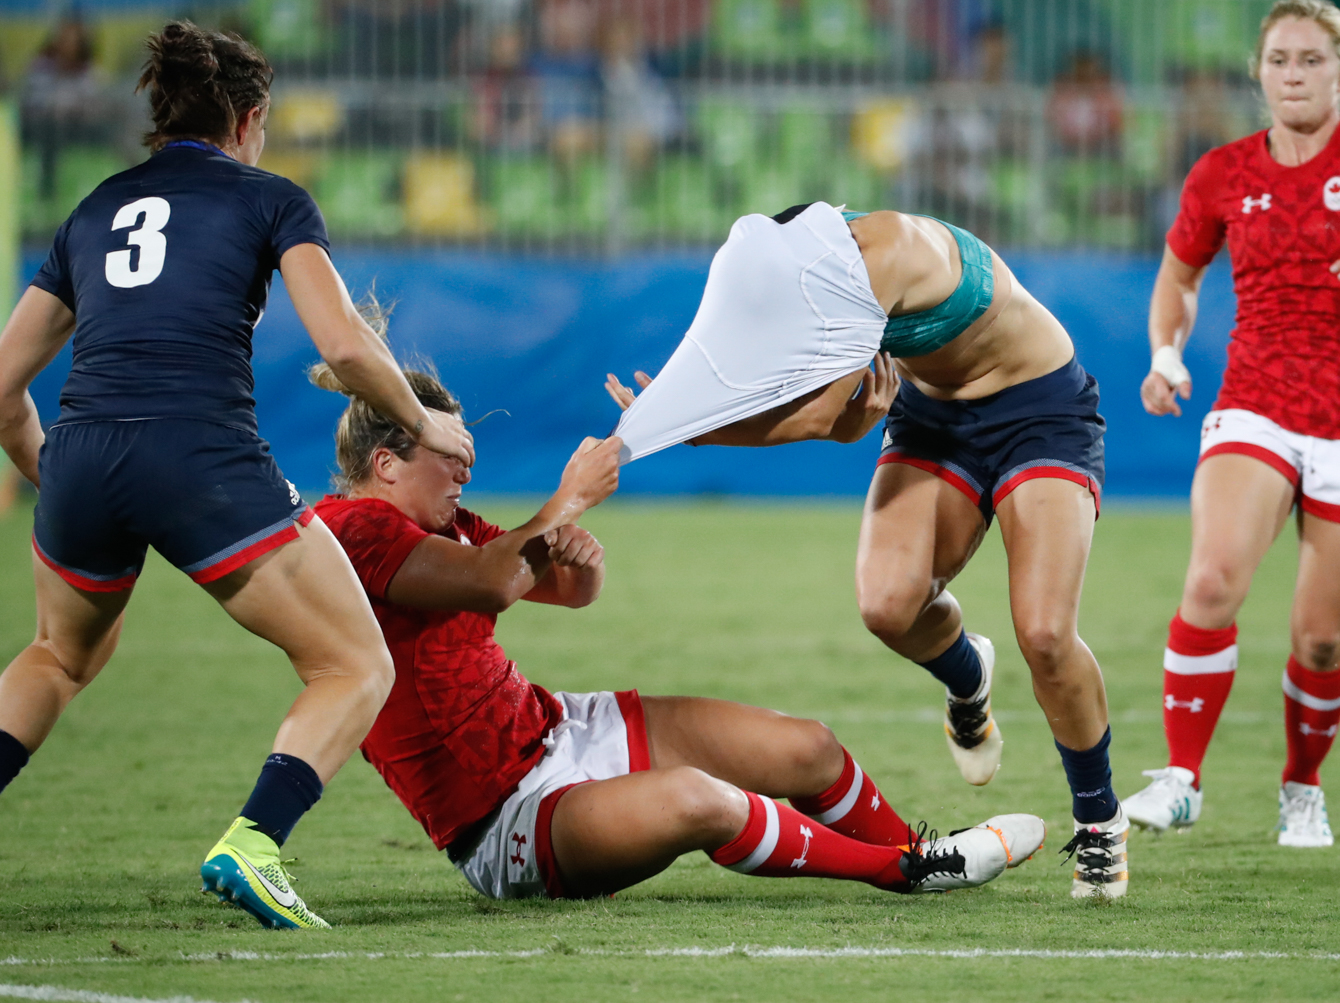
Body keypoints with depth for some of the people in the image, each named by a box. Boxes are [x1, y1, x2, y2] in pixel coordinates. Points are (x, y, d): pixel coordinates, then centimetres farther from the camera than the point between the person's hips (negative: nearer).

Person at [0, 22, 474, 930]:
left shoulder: (96, 210, 25)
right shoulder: (269, 200, 11)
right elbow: (345, 346, -3)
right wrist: (422, 423, 15)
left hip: (83, 460, 5)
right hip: (204, 462, -5)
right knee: (359, 667, 6)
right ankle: (253, 842, -18)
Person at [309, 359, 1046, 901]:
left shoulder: (433, 523, 11)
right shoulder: (354, 531, -18)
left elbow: (575, 591, 18)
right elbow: (490, 583, -34)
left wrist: (578, 555, -8)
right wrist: (570, 500, -17)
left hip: (557, 731, 10)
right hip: (506, 821, -10)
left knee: (809, 750, 5)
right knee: (692, 801, -37)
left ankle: (910, 852, 33)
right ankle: (908, 872, -18)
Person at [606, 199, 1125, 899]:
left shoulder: (887, 252, -36)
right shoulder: (791, 272, -15)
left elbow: (821, 413, -36)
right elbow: (846, 424, -6)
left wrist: (695, 429, -30)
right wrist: (863, 413, -29)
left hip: (1039, 408, -6)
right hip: (931, 414, 6)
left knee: (1044, 635, -19)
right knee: (888, 603, -19)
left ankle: (1099, 821, 4)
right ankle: (968, 680, 17)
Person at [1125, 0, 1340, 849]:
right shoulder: (1223, 176, 6)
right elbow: (1178, 279, 21)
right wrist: (1166, 353, 3)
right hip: (1254, 411, 1)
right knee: (1214, 580, -24)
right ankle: (1181, 779, -15)